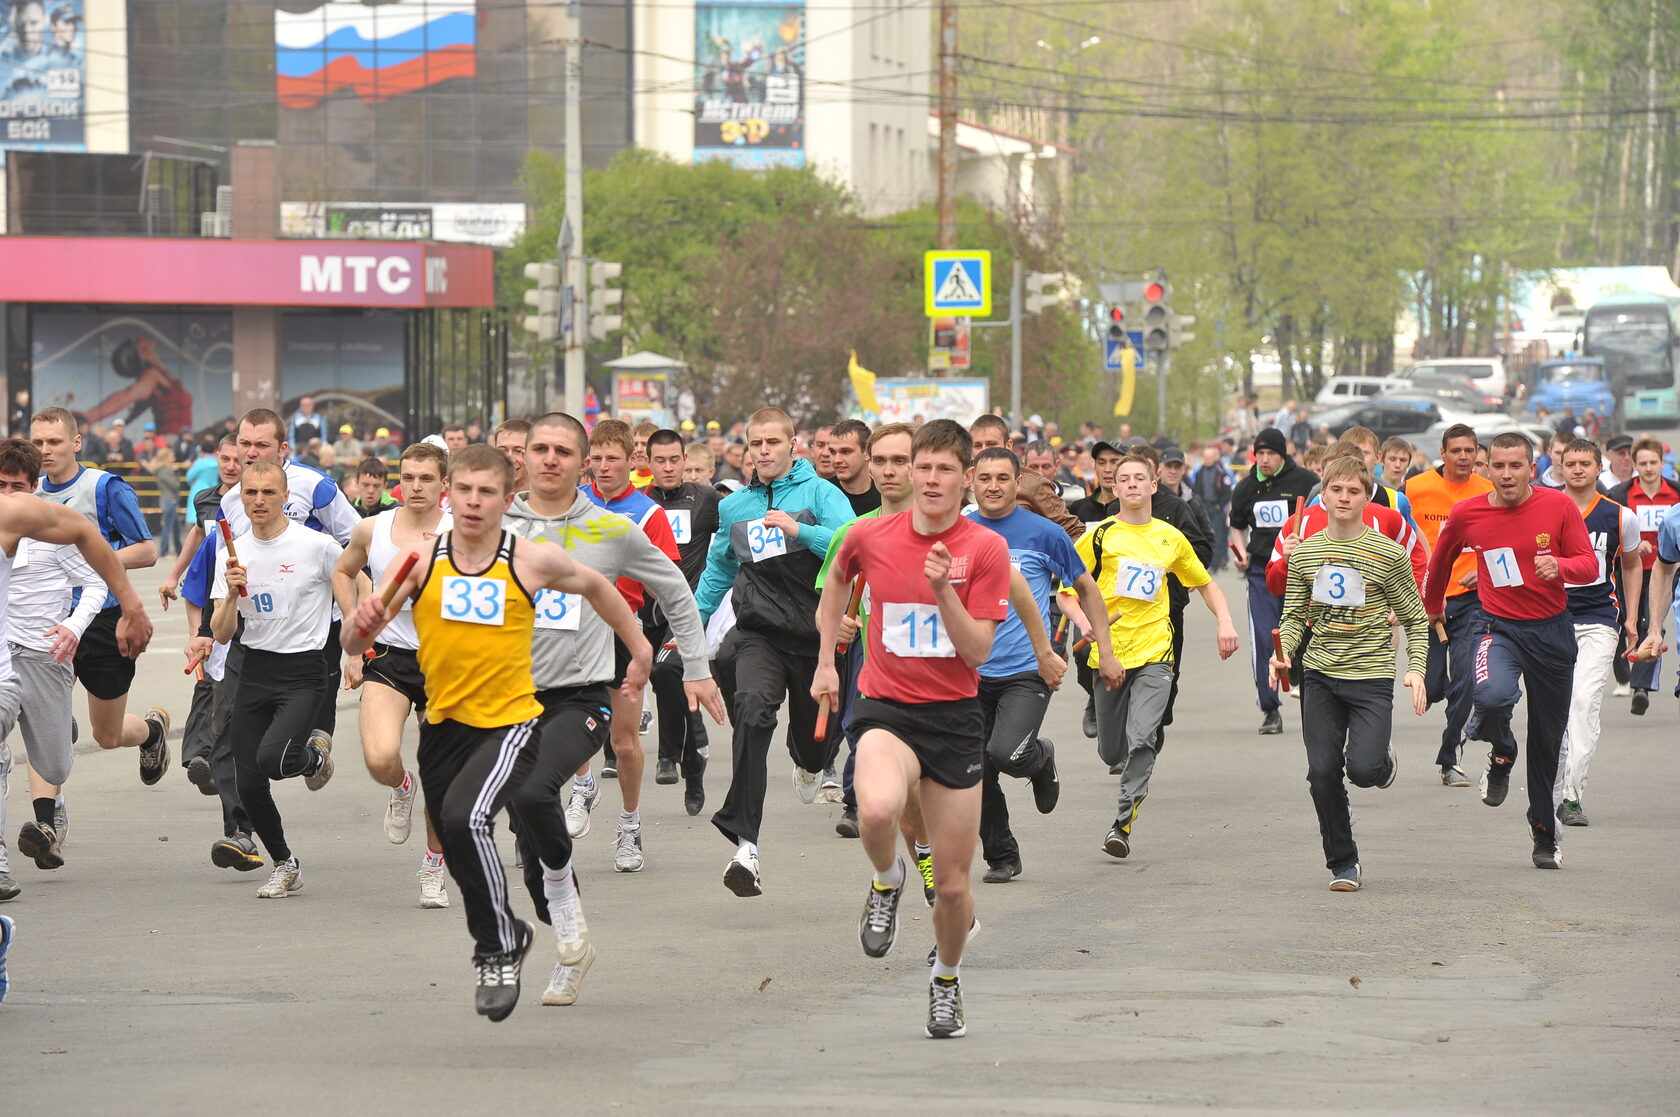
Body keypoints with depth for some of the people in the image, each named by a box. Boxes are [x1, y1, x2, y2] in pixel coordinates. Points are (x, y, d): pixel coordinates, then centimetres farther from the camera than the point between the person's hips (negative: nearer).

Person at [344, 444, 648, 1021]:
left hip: (510, 722, -4)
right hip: (442, 725, 4)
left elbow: (595, 586, 13)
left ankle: (499, 951, -12)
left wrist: (639, 649, 19)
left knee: (466, 817, -30)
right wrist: (365, 621, -28)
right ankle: (509, 933, 49)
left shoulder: (533, 561, -9)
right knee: (460, 860, 17)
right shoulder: (420, 560, -6)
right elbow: (354, 645, -5)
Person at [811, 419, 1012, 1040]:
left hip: (955, 715, 0)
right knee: (877, 808, -35)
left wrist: (944, 590, -23)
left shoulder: (985, 548, -5)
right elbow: (838, 578, 23)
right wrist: (825, 660, 22)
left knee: (953, 882, 4)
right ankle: (887, 880, 0)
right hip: (885, 708, 0)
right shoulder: (870, 536, -1)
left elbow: (978, 649, -9)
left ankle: (947, 979, 34)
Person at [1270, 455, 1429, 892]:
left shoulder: (1388, 554, -5)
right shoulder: (1305, 552, 6)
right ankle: (1343, 864, 13)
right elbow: (1294, 615, 9)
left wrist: (1416, 670, -11)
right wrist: (1283, 652, -10)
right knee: (1323, 772, -2)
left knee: (1363, 769, -18)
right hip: (1319, 677, 3)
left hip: (1371, 675, -3)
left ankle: (1383, 760, 20)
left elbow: (1415, 619, 1)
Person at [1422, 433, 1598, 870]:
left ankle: (1545, 834, 25)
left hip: (1553, 630, 1)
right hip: (1500, 628, -1)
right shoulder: (1466, 514, -5)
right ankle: (1501, 754, 2)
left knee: (1548, 740, 8)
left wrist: (1560, 566, -27)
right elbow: (1442, 559, 15)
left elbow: (1589, 565, -5)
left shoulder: (1559, 507, -8)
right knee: (1492, 695, -33)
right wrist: (1432, 605, 30)